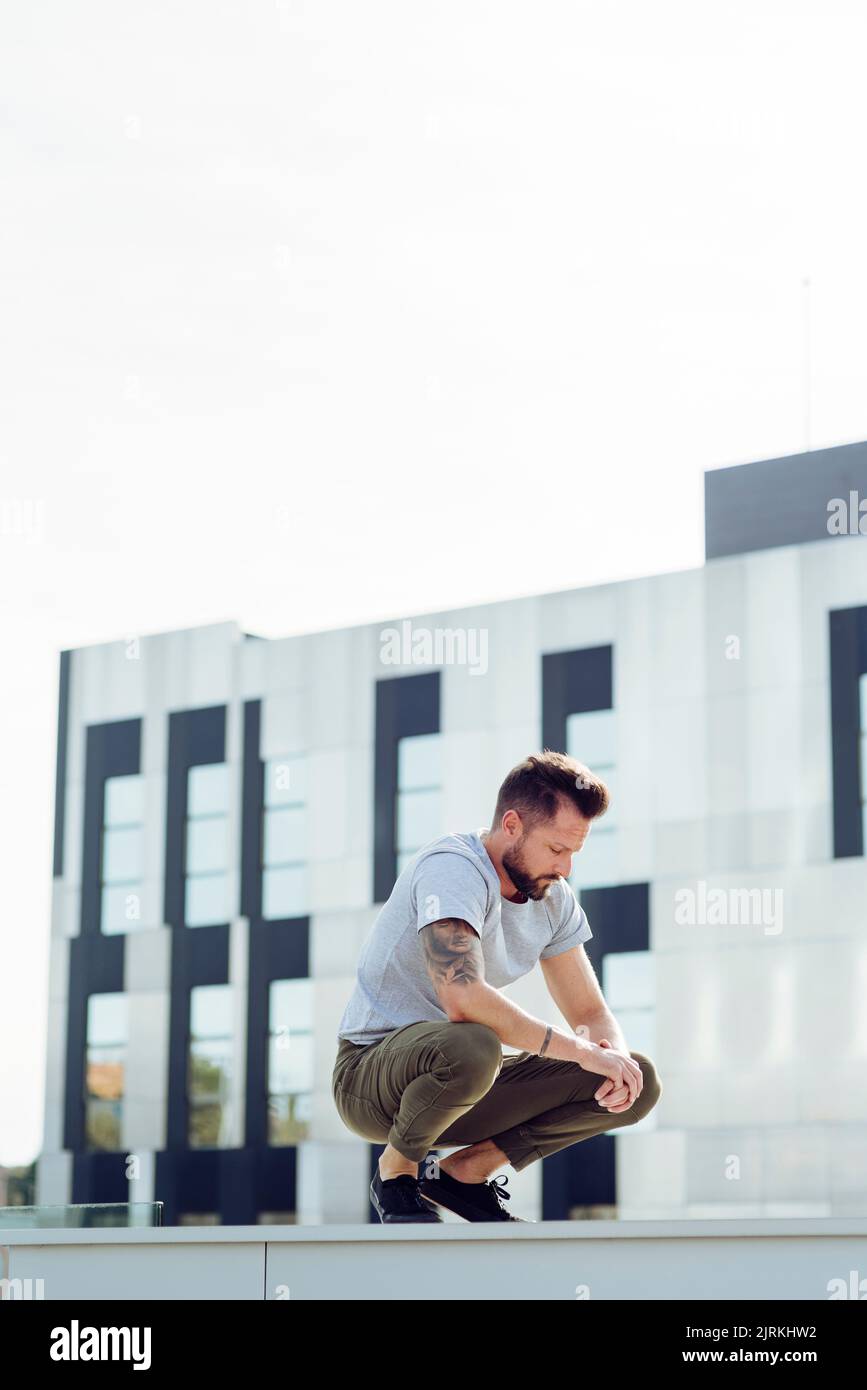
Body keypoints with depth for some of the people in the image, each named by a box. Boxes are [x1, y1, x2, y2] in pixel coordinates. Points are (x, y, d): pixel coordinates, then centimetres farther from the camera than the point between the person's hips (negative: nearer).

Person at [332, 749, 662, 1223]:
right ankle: (395, 1172, -11)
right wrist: (582, 1051, -29)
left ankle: (467, 1170, 3)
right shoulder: (453, 867, -22)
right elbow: (464, 997, -37)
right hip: (369, 1077, -7)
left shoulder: (554, 900, 3)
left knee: (640, 1083, -6)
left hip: (467, 1083, 7)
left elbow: (590, 1013, 7)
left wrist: (614, 1054, -18)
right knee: (472, 1046, -42)